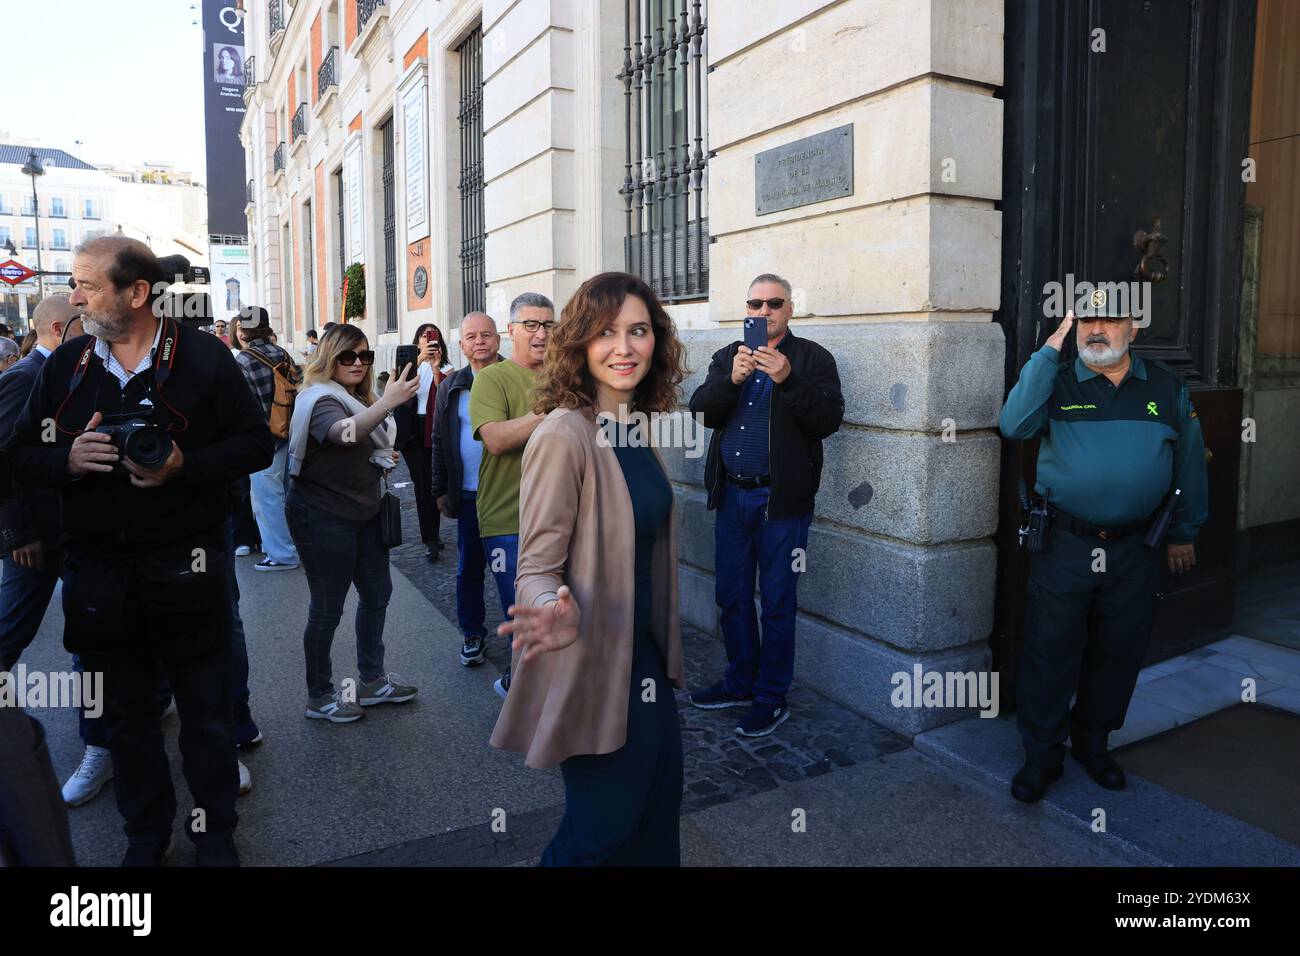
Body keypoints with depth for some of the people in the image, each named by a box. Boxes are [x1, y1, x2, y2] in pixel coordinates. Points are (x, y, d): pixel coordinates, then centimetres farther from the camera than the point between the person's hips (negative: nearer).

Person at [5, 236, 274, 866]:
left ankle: (216, 834, 29)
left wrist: (183, 466, -20)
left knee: (206, 715, 10)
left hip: (185, 571, -3)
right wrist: (69, 460, -13)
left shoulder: (203, 358, -5)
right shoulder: (63, 366, 6)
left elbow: (255, 445, -5)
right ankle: (146, 835, 36)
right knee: (125, 718, 17)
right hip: (99, 577, 4)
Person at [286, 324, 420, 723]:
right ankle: (319, 697, 15)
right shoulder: (320, 399, -17)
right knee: (327, 608, -1)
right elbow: (343, 433, -41)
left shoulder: (360, 398, 12)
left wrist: (384, 458, 6)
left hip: (362, 512, 9)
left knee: (377, 592, 15)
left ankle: (372, 681, 30)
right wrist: (388, 402, -55)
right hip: (324, 519, -9)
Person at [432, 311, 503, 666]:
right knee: (469, 568, 11)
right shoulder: (451, 387, 7)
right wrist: (441, 490, 9)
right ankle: (472, 634, 27)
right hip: (470, 494, 3)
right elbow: (439, 442, 11)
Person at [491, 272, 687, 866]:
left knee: (656, 822, 19)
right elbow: (537, 564, -20)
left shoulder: (637, 430, 4)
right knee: (603, 829, 7)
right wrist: (559, 612, -40)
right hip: (592, 666, -8)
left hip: (646, 656, 8)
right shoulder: (563, 433, -20)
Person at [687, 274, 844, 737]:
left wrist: (787, 380, -24)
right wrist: (732, 379, -18)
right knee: (731, 595, 14)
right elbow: (701, 411, -1)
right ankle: (740, 682, 31)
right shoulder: (727, 357, 12)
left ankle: (771, 698, 17)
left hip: (782, 498, -5)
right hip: (731, 494, 5)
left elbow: (829, 420, -13)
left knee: (777, 602, 4)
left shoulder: (812, 358, -2)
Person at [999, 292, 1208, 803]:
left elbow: (1189, 462, 13)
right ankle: (1041, 755, 17)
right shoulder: (1056, 383, 0)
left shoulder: (1166, 388, 7)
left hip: (1134, 548, 3)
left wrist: (1184, 532, 14)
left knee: (1119, 651, 13)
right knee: (1050, 651, 2)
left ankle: (1094, 742, 33)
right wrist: (1048, 351, -18)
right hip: (1063, 545, -2)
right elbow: (1014, 425, -19)